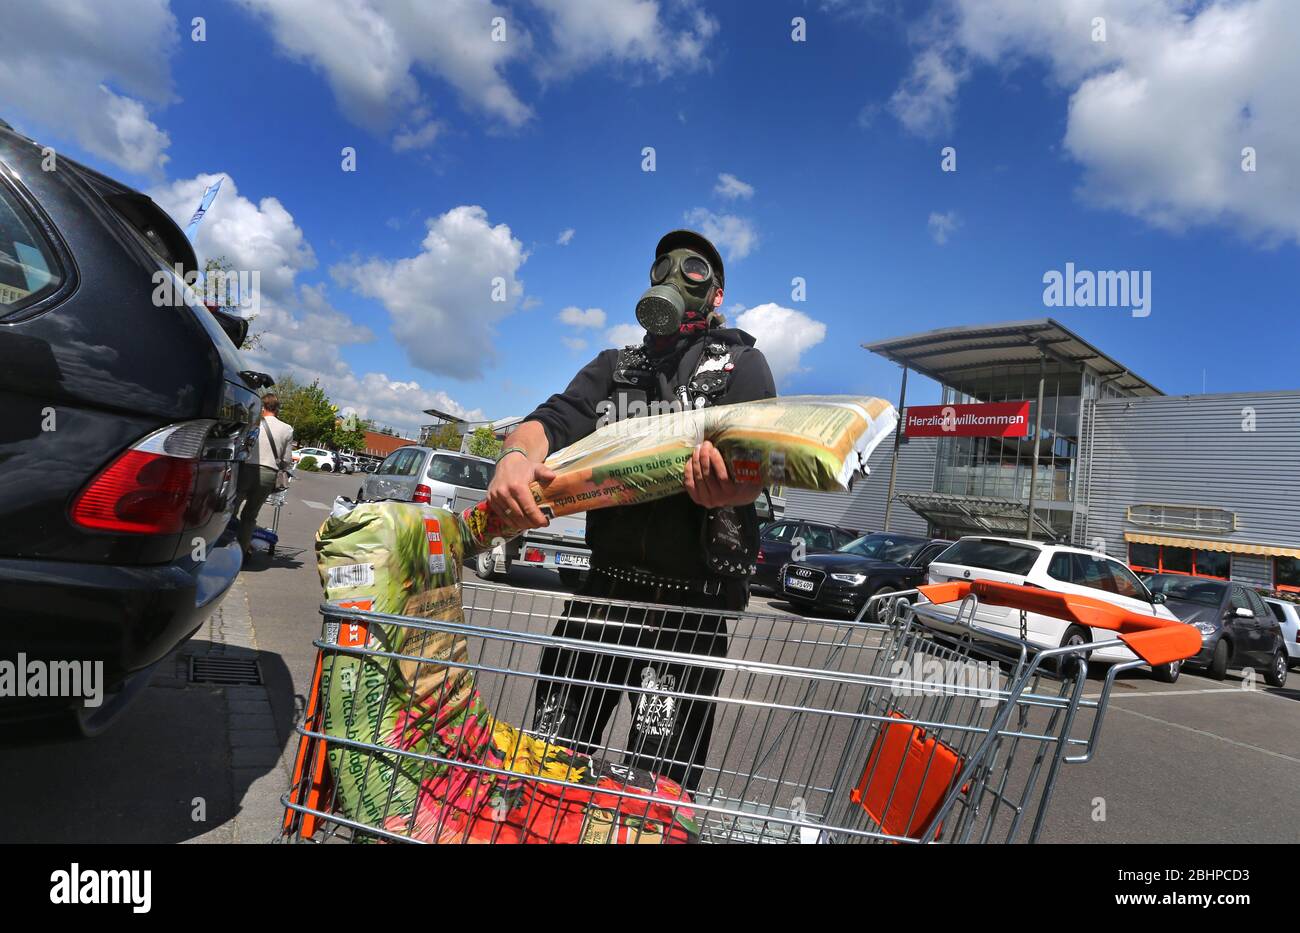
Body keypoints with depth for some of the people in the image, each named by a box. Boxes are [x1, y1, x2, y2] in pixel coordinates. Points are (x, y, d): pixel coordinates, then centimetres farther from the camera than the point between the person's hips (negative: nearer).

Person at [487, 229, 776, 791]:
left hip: (691, 602, -3)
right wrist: (515, 457, -25)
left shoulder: (740, 363, 4)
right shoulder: (614, 367, 16)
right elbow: (554, 419, 0)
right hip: (606, 586, 4)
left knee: (655, 781, 0)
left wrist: (727, 489, -36)